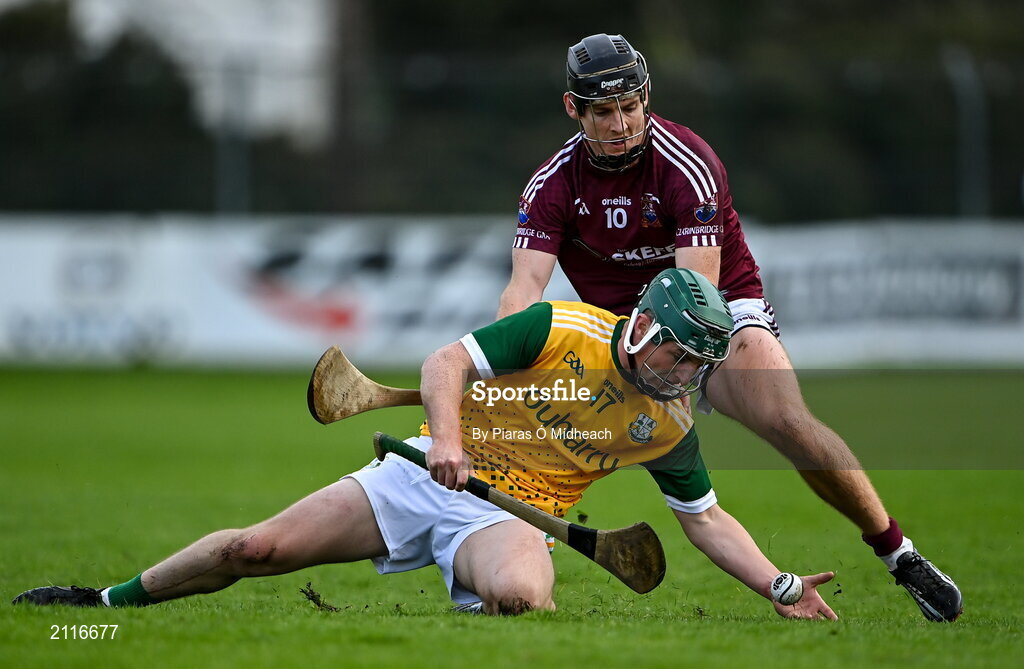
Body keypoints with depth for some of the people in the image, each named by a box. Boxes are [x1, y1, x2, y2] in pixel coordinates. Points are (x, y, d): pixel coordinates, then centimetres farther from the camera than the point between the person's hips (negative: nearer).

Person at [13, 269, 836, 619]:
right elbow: (447, 363, -12)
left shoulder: (669, 426, -2)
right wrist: (446, 434, -30)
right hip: (436, 473, -1)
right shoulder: (561, 329, -12)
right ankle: (113, 599, 15)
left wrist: (781, 588, -1)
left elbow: (707, 518, 9)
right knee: (259, 547, -8)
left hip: (509, 515, 1)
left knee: (519, 594, -39)